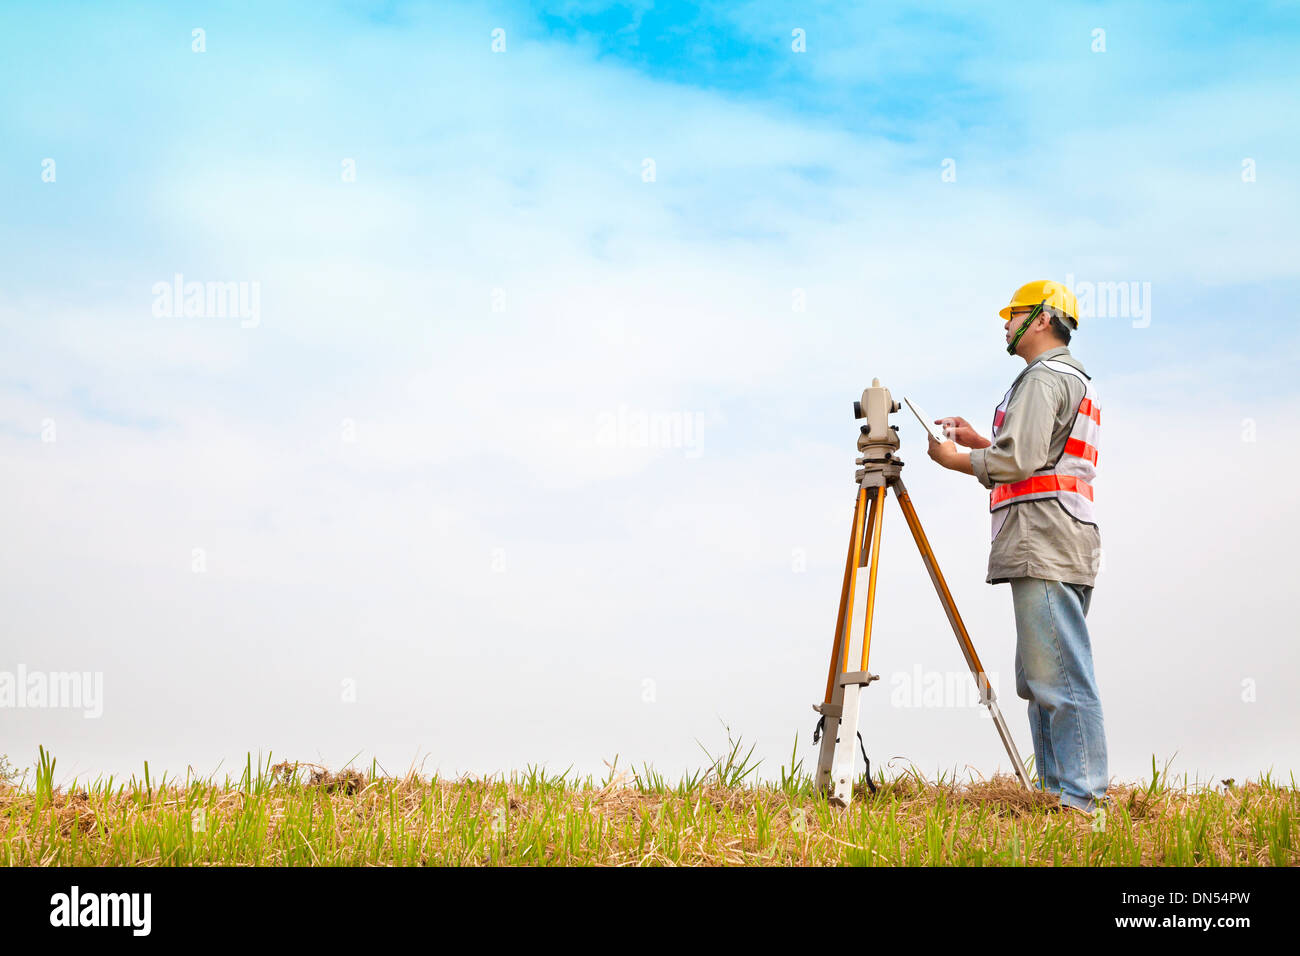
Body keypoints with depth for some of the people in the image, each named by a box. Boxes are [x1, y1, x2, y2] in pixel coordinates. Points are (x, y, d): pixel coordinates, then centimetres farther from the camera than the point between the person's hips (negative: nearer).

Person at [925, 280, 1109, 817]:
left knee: (1060, 678, -13)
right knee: (1039, 677, 13)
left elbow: (1018, 462, -16)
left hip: (1044, 549, -11)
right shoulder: (1076, 379, 26)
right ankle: (1055, 790, 15)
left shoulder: (1044, 378, -7)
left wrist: (955, 460, -2)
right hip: (1066, 549, 11)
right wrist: (978, 440, 25)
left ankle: (1082, 799, -14)